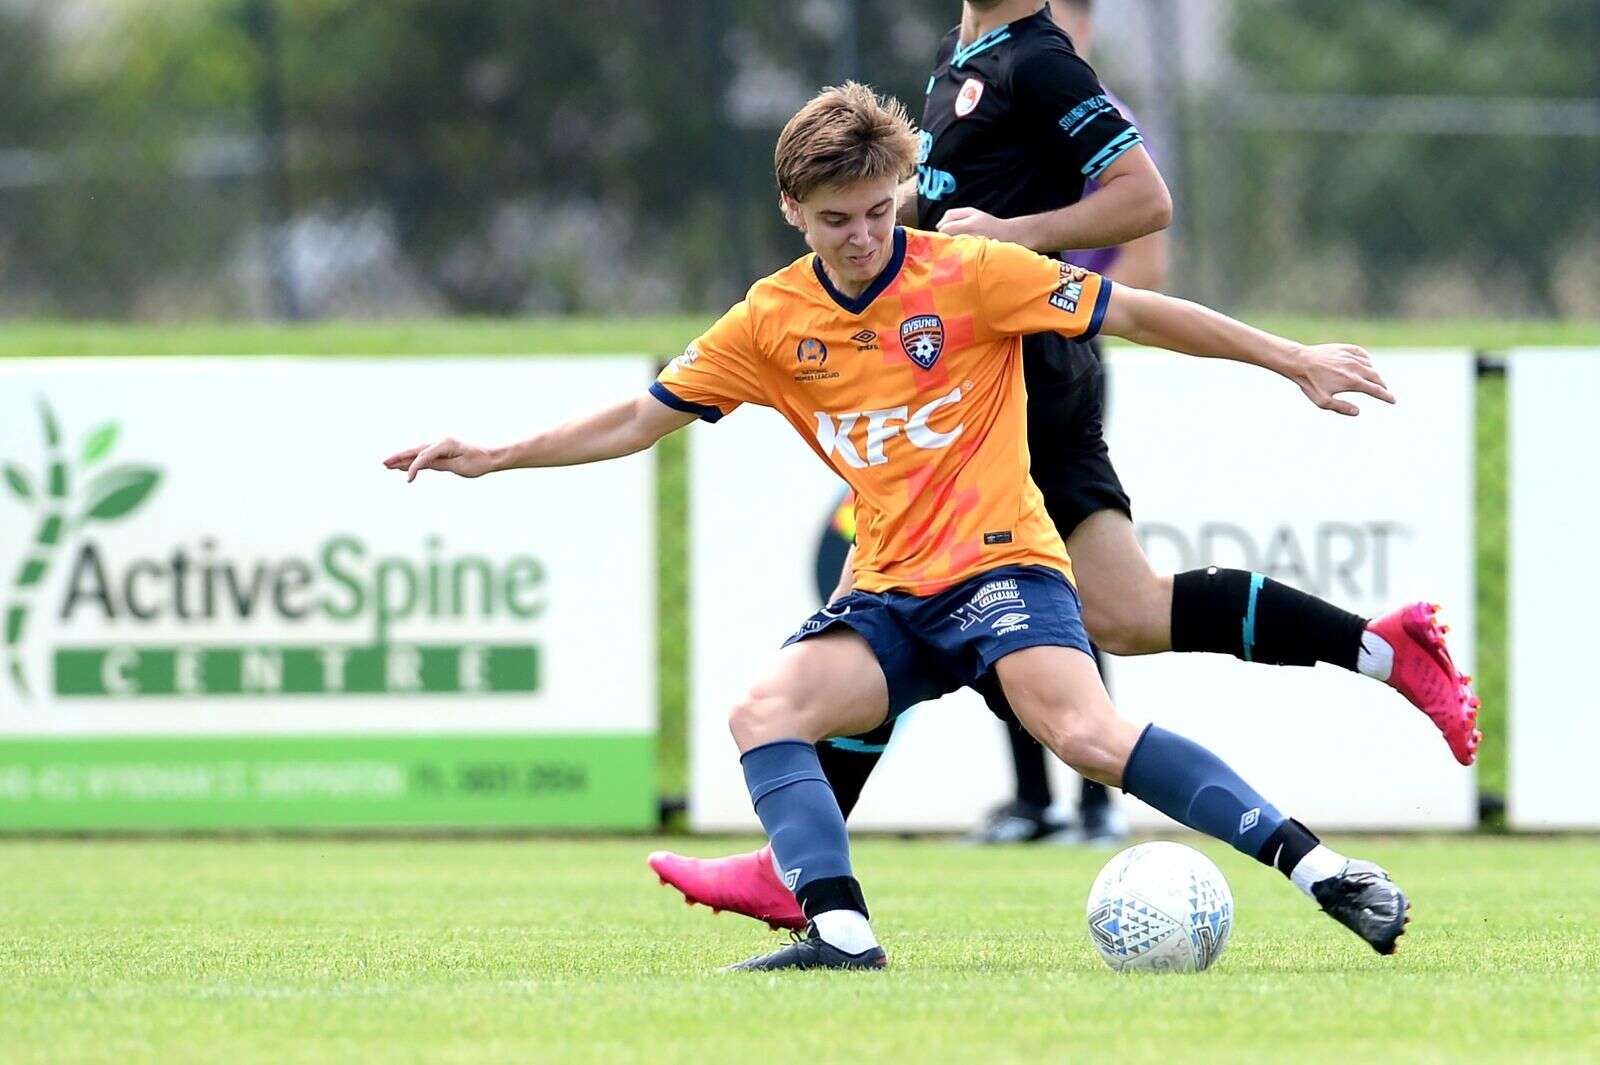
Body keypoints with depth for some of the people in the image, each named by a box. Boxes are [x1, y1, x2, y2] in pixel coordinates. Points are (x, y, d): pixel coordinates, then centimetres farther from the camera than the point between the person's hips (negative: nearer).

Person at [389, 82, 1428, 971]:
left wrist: (1294, 360, -4)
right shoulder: (773, 320, 6)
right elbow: (642, 418, 14)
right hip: (888, 592, 5)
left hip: (1000, 560, -5)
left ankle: (1322, 869, -29)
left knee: (1087, 734, -27)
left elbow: (1135, 312, -3)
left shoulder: (972, 275, -7)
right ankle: (841, 934, -26)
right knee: (764, 713, -18)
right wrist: (494, 458, 8)